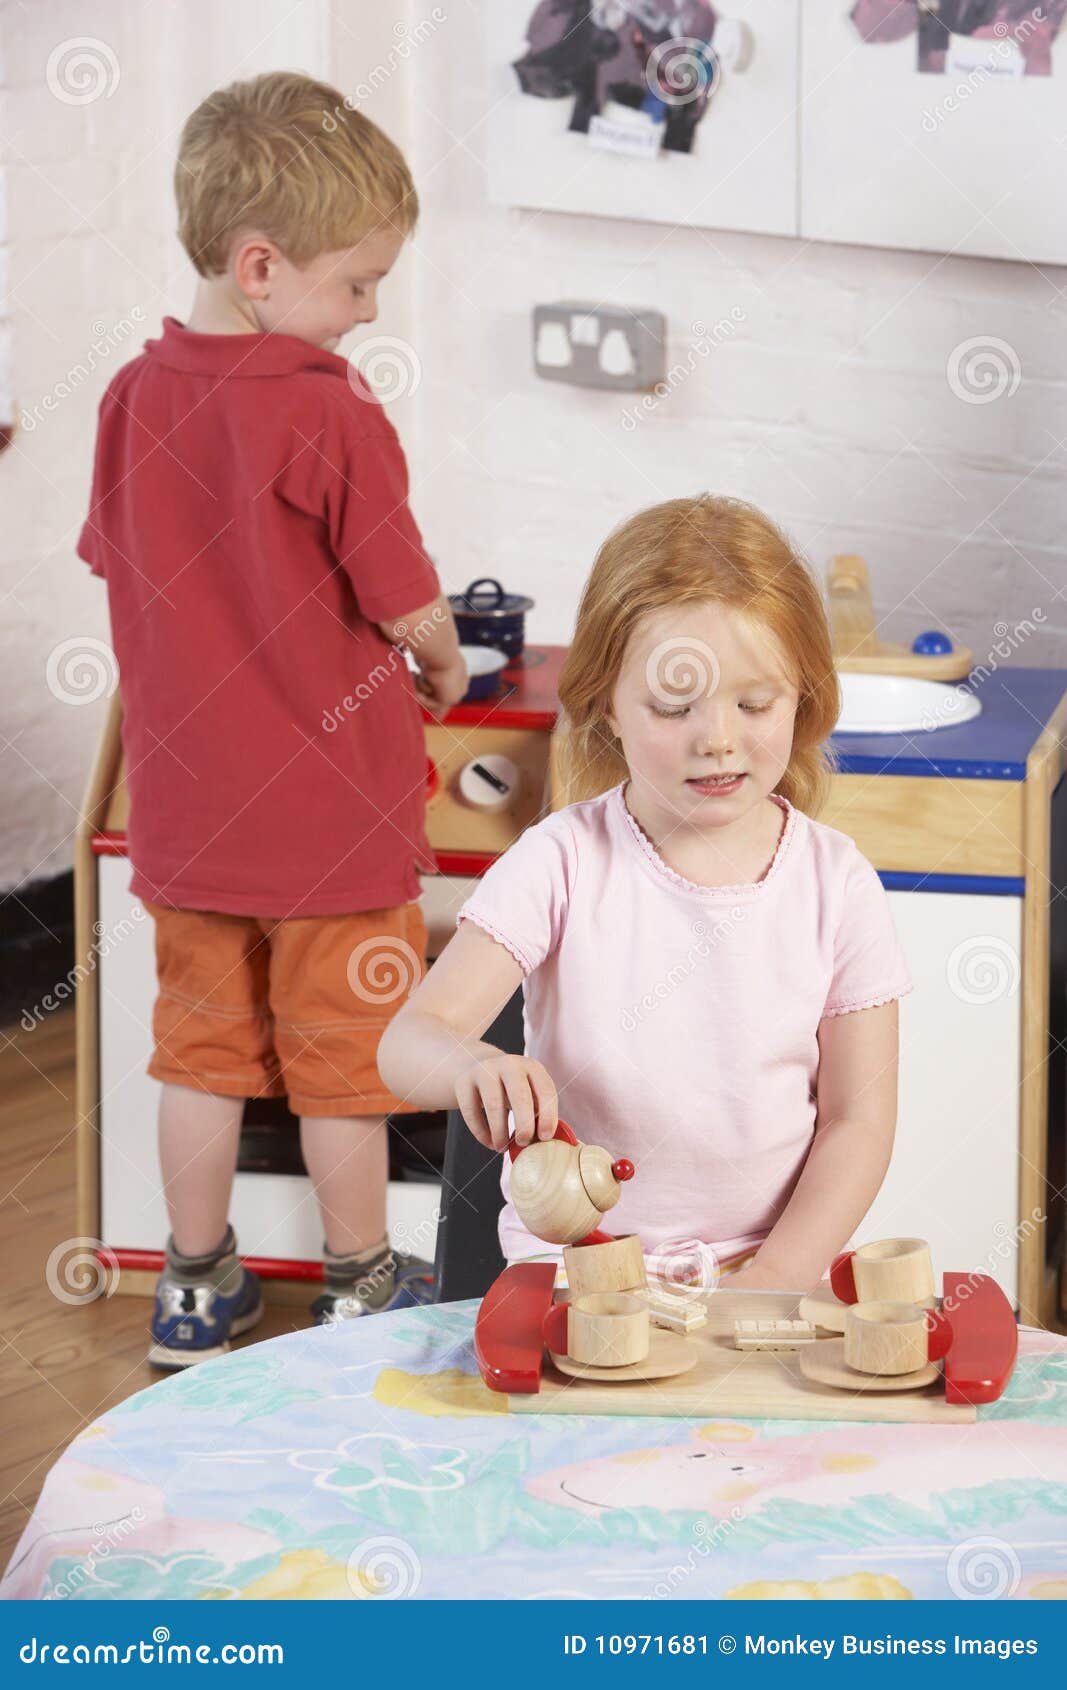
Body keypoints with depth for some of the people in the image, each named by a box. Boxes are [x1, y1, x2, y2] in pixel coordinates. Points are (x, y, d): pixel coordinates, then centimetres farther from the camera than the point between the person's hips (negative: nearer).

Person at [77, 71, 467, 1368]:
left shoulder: (133, 396, -2)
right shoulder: (329, 412, -21)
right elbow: (411, 608, -17)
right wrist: (440, 670, 6)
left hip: (185, 808, 5)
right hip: (333, 808, -5)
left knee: (202, 1045, 18)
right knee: (339, 1062, 11)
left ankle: (197, 1287, 29)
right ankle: (360, 1292, 25)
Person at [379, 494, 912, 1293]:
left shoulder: (836, 883, 1)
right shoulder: (563, 862, -4)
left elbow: (858, 1118, 4)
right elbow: (410, 1040, -10)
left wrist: (777, 1274, -10)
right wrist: (474, 1067, -34)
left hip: (776, 1260, 2)